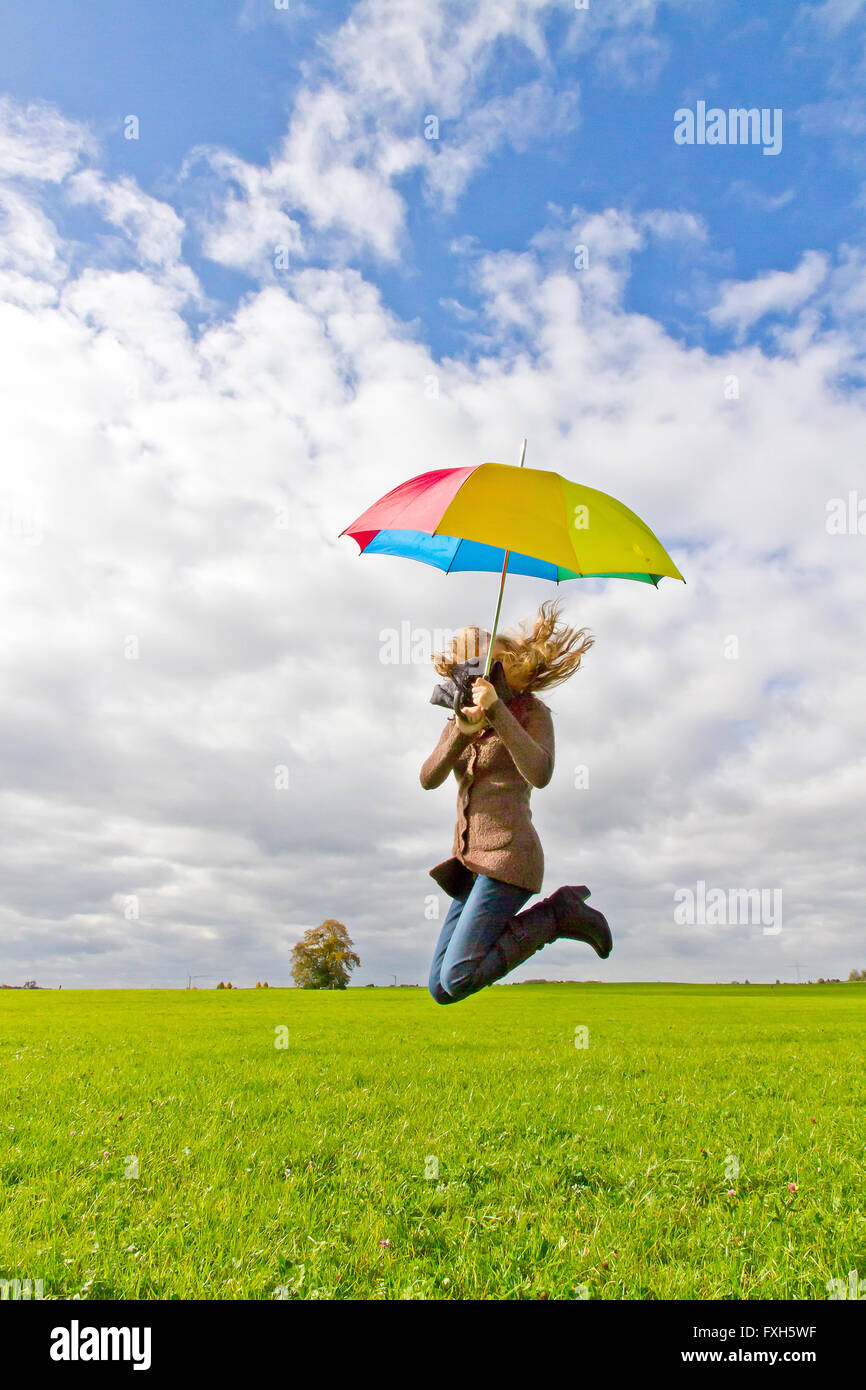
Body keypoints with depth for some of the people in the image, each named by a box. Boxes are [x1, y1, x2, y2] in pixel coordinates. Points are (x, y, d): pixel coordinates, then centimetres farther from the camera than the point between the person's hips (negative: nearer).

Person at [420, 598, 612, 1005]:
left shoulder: (532, 712, 1)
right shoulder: (459, 720, 18)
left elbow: (540, 773, -20)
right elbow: (429, 778, 0)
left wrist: (498, 711, -23)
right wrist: (464, 730, -16)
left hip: (507, 855, -7)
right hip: (471, 861, 7)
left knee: (456, 979, -17)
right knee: (440, 987, 2)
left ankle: (556, 913, 0)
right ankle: (556, 915, 9)